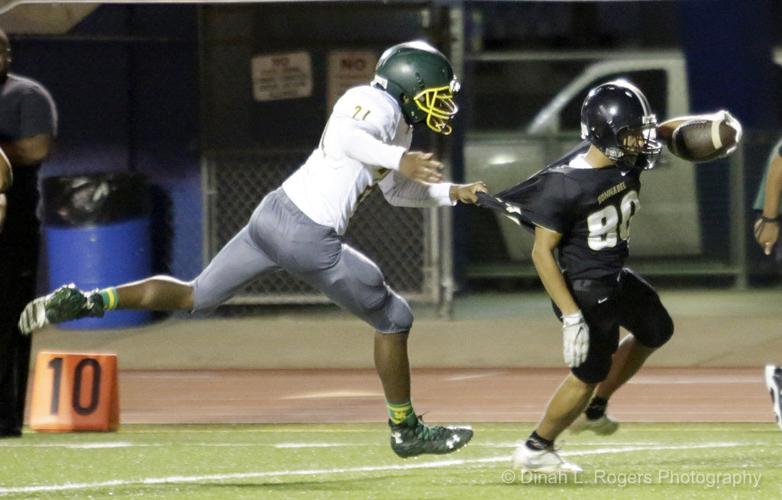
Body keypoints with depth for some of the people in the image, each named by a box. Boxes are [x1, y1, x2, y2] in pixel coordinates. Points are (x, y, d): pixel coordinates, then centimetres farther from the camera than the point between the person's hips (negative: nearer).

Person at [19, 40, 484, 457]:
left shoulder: (398, 126, 19)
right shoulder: (379, 105, -10)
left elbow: (397, 190, 34)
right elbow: (346, 137, -32)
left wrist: (453, 193, 29)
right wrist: (400, 159, -39)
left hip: (272, 215, 9)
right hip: (312, 239, -9)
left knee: (195, 297, 18)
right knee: (394, 320, 9)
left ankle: (85, 301, 4)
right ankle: (407, 431, 22)